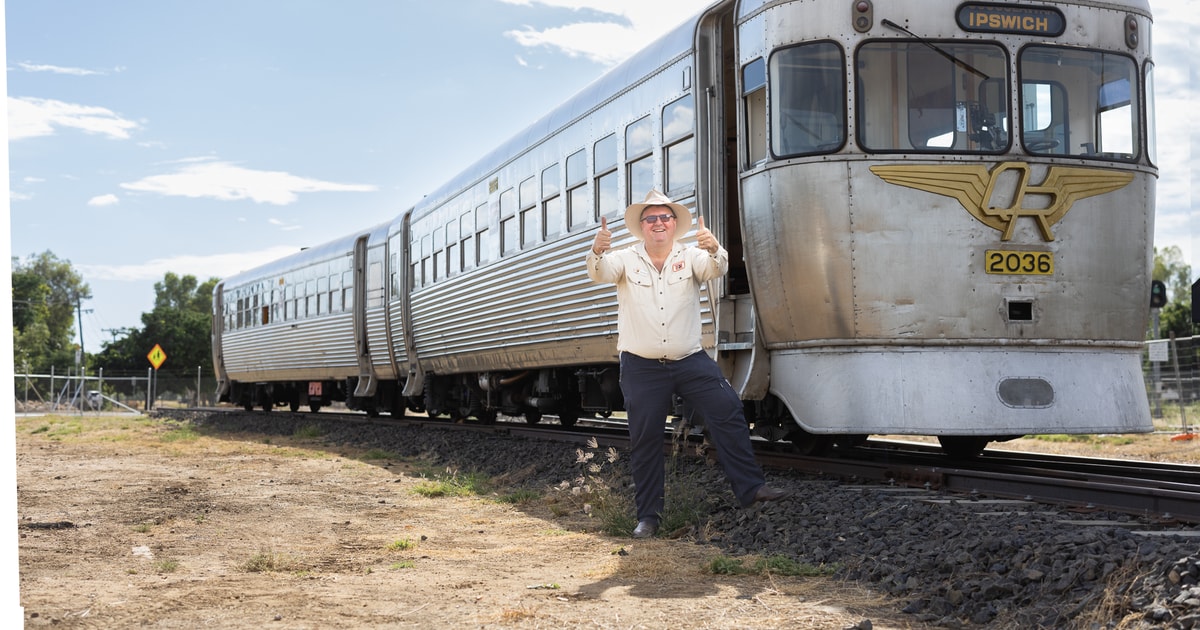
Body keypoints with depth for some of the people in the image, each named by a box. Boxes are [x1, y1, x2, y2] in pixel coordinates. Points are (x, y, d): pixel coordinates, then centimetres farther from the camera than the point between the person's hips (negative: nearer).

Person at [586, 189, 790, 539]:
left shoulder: (691, 257, 3)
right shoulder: (626, 259, 1)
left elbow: (716, 269, -16)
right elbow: (601, 273, -16)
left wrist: (714, 249, -41)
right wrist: (598, 251, -41)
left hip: (690, 361, 1)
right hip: (642, 367, -1)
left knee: (728, 411, -10)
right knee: (644, 440, 3)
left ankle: (749, 487, 1)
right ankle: (648, 515, 13)